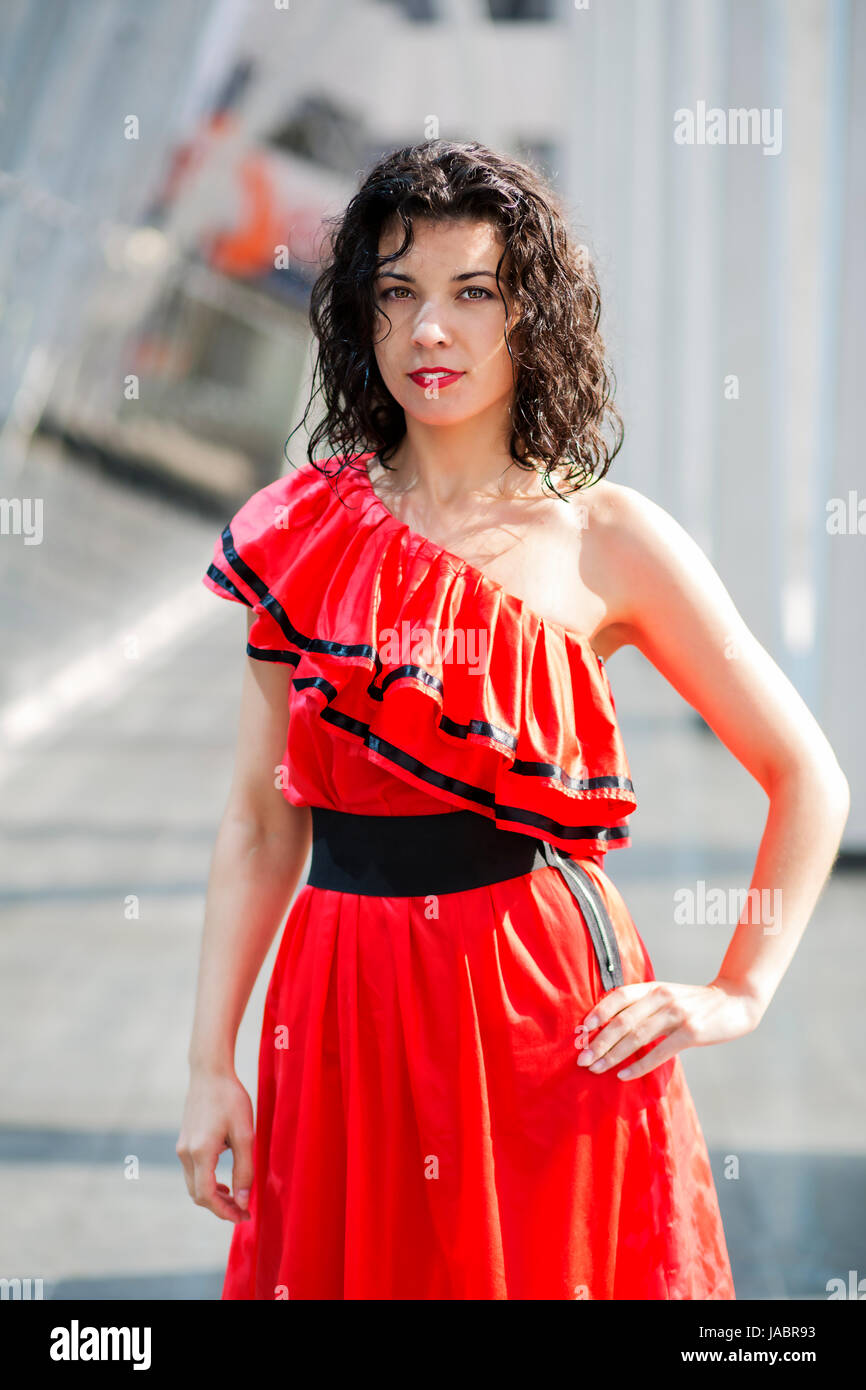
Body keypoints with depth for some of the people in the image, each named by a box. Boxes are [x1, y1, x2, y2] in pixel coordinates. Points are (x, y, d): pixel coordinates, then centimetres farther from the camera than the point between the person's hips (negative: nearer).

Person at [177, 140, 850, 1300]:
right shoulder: (303, 532, 5)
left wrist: (738, 996, -2)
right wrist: (211, 1064, 2)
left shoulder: (608, 540, -1)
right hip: (343, 1016, 2)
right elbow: (260, 822, 7)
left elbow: (808, 777, 4)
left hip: (543, 1002, -2)